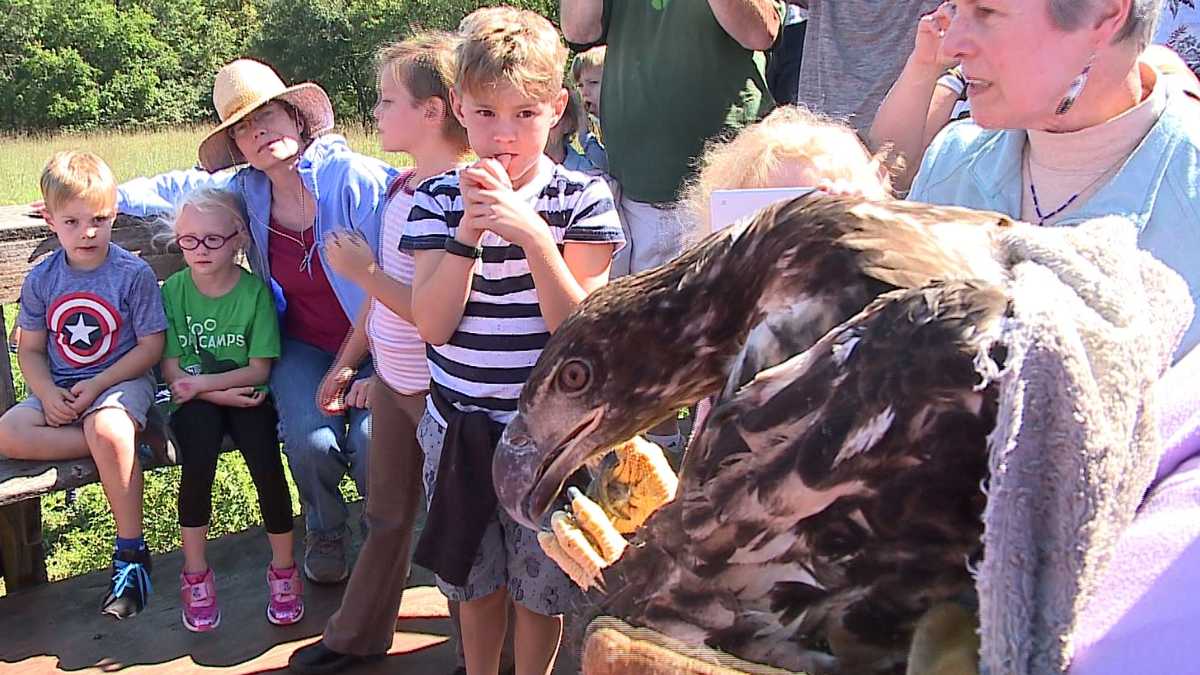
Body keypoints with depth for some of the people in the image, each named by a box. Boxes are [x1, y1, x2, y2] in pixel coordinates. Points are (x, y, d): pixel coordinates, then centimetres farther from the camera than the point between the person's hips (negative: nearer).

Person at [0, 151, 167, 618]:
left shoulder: (134, 274, -8)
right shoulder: (41, 280, 3)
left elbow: (151, 347, -8)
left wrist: (97, 386, -16)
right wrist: (48, 393, -12)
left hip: (121, 381, -4)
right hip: (60, 391, 4)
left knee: (108, 432, -35)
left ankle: (131, 553, -21)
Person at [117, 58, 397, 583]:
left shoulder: (356, 178, -16)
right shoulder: (248, 189, 0)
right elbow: (178, 188, 20)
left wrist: (355, 366, -17)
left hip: (374, 347, -3)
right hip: (303, 347, 4)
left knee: (372, 444, -26)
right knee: (311, 441, -24)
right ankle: (325, 535, 11)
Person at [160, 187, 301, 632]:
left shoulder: (255, 291, -6)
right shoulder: (174, 290, -2)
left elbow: (258, 368, -6)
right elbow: (171, 369, -3)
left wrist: (204, 382, -18)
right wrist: (220, 393, -17)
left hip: (246, 395, -1)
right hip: (196, 399, 1)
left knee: (266, 462, -25)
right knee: (198, 460, -28)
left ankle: (283, 569, -3)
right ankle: (195, 573, -8)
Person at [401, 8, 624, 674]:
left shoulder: (582, 198, -10)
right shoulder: (438, 199, -3)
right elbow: (432, 326, -11)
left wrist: (532, 233, -28)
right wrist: (467, 233, -23)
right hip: (459, 426, 2)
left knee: (539, 588, 13)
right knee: (475, 580, 19)